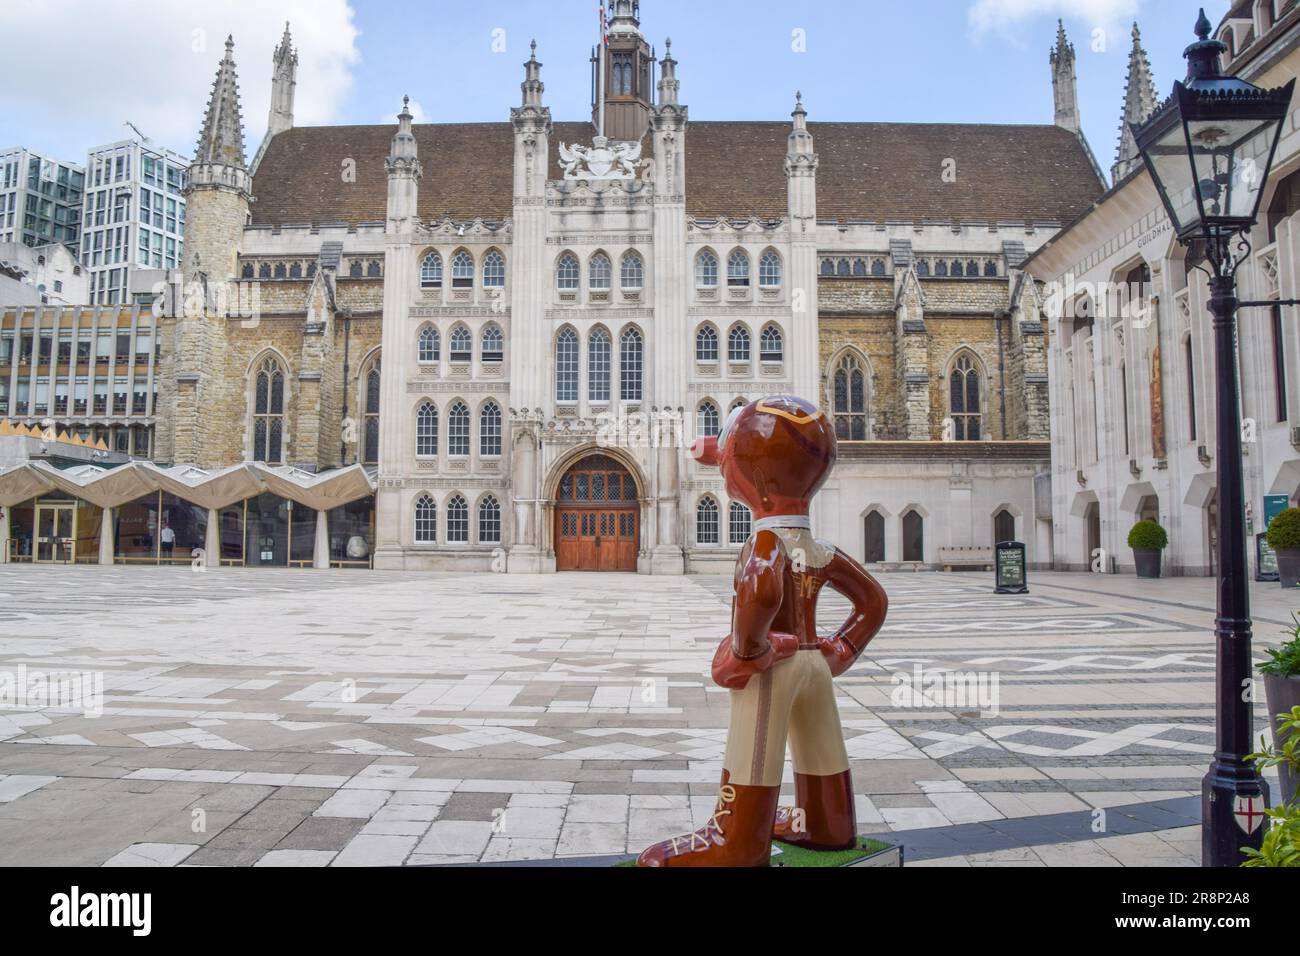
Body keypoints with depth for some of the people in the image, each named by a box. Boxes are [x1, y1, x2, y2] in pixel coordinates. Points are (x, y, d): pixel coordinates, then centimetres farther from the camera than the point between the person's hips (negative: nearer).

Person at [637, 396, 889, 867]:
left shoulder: (767, 542, -19)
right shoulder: (818, 550, 5)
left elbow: (760, 593, -42)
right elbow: (873, 600, 14)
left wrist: (744, 652, -27)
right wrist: (841, 650, 13)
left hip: (772, 668, -8)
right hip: (813, 661, 8)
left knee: (751, 761, 3)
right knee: (819, 757, 22)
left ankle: (738, 841, 14)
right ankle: (826, 824, 40)